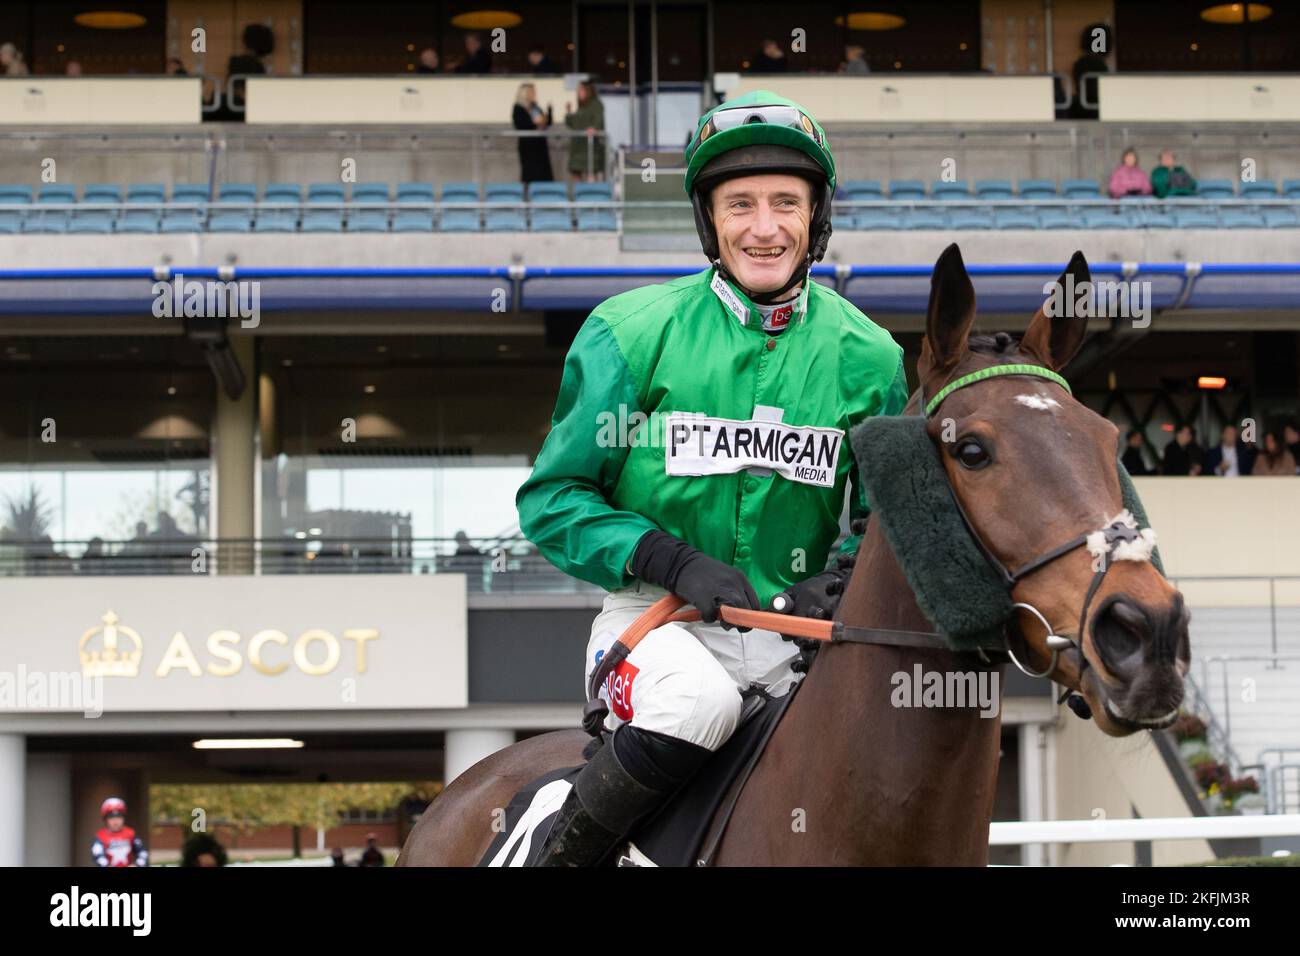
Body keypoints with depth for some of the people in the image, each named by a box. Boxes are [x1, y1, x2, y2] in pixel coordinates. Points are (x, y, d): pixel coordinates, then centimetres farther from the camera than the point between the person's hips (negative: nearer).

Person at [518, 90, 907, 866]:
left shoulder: (865, 357, 4)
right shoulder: (633, 334, -4)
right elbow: (552, 501, -2)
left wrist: (840, 578, -9)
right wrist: (673, 561, -16)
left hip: (796, 628, 3)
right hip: (658, 619, -3)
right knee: (700, 702, -33)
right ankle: (558, 856, -13)